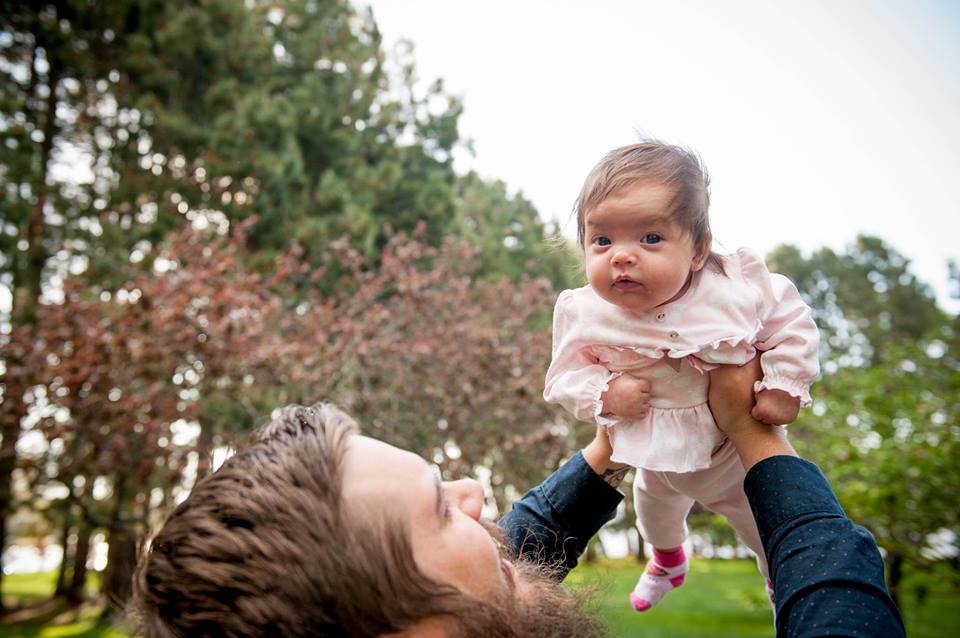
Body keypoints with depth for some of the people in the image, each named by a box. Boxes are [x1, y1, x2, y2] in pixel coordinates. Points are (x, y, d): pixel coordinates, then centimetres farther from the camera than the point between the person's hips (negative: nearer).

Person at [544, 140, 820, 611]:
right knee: (654, 505, 33)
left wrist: (785, 387, -21)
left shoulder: (738, 287, -30)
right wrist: (604, 394, -34)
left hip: (744, 449, -2)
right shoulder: (584, 315, -28)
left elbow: (792, 325, -14)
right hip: (658, 455, 2)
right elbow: (565, 377, -16)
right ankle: (668, 559, 72)